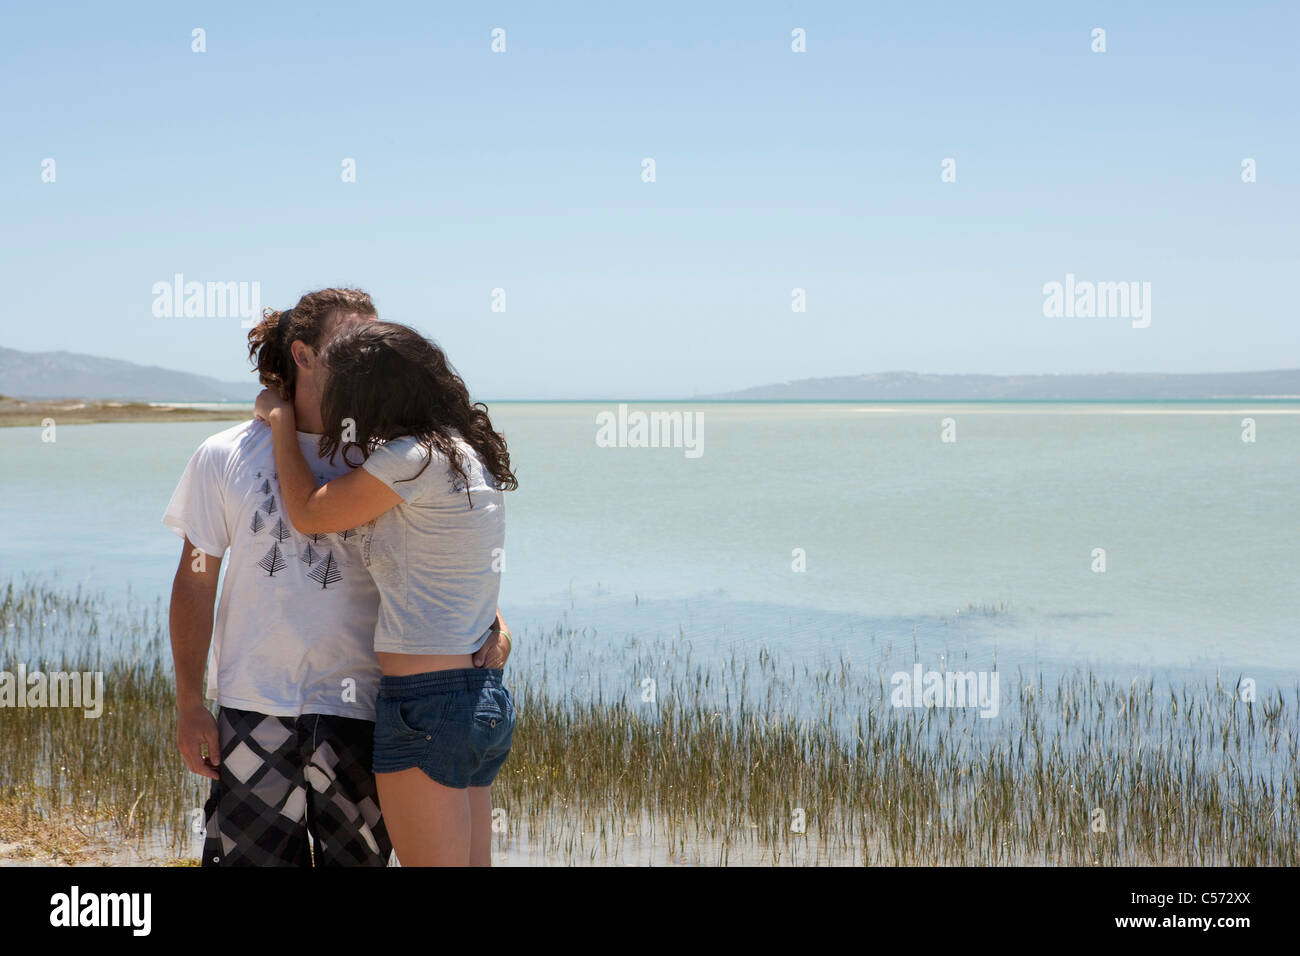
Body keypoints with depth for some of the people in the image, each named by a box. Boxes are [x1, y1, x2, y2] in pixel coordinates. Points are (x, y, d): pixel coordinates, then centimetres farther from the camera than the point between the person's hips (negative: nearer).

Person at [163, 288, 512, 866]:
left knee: (357, 858, 9)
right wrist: (188, 704, 1)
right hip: (254, 707, -1)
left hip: (359, 709, 1)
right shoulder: (225, 458, 2)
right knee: (249, 856, 2)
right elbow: (195, 581, 5)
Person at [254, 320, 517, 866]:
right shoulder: (468, 452, 12)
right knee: (473, 862, 13)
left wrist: (280, 419, 10)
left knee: (428, 860, -1)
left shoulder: (414, 460, -15)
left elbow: (308, 514, -2)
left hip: (425, 703, -9)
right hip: (482, 698, 9)